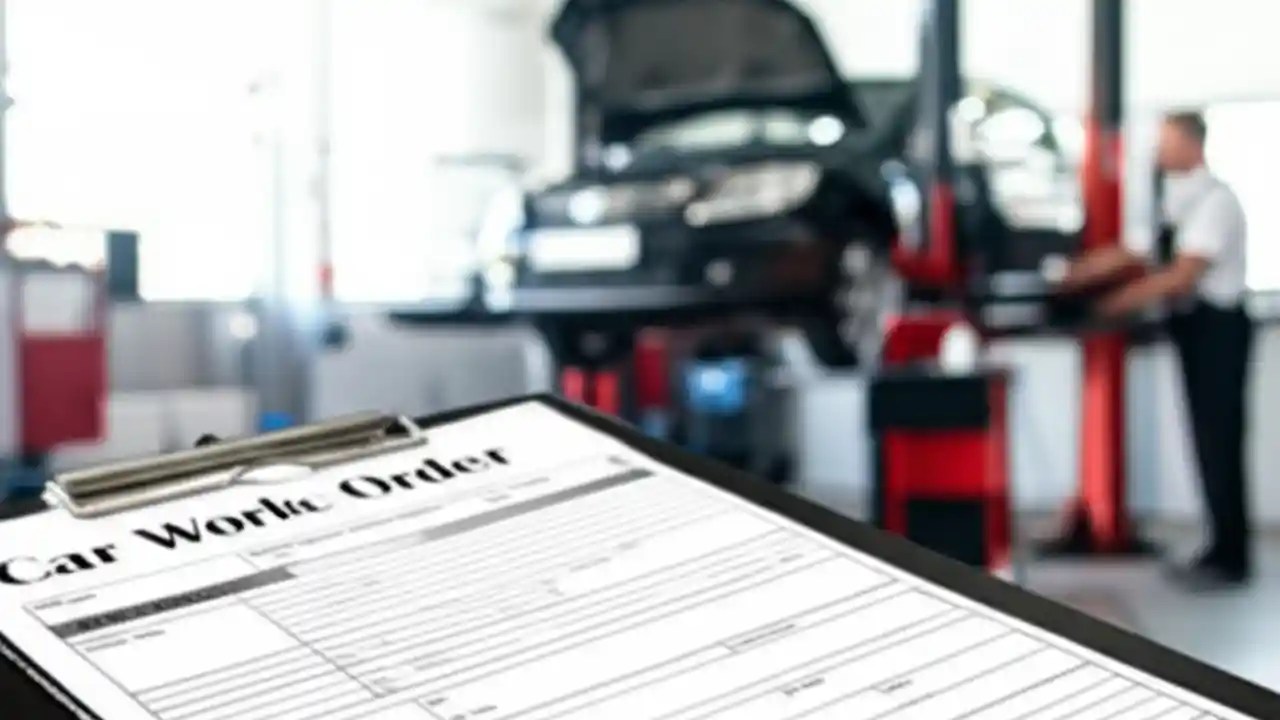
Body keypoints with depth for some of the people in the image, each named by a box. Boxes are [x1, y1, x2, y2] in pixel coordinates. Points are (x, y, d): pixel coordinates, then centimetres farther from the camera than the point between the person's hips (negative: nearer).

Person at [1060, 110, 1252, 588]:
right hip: (1191, 324, 9)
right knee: (1206, 440, 13)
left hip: (1217, 326, -9)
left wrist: (1120, 302, -23)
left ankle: (1230, 559, 8)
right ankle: (1223, 550, 23)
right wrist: (1068, 280, -1)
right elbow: (1126, 253, 9)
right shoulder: (1171, 198, 9)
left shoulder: (1214, 200, -18)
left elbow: (1184, 275, -24)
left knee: (1220, 441, -2)